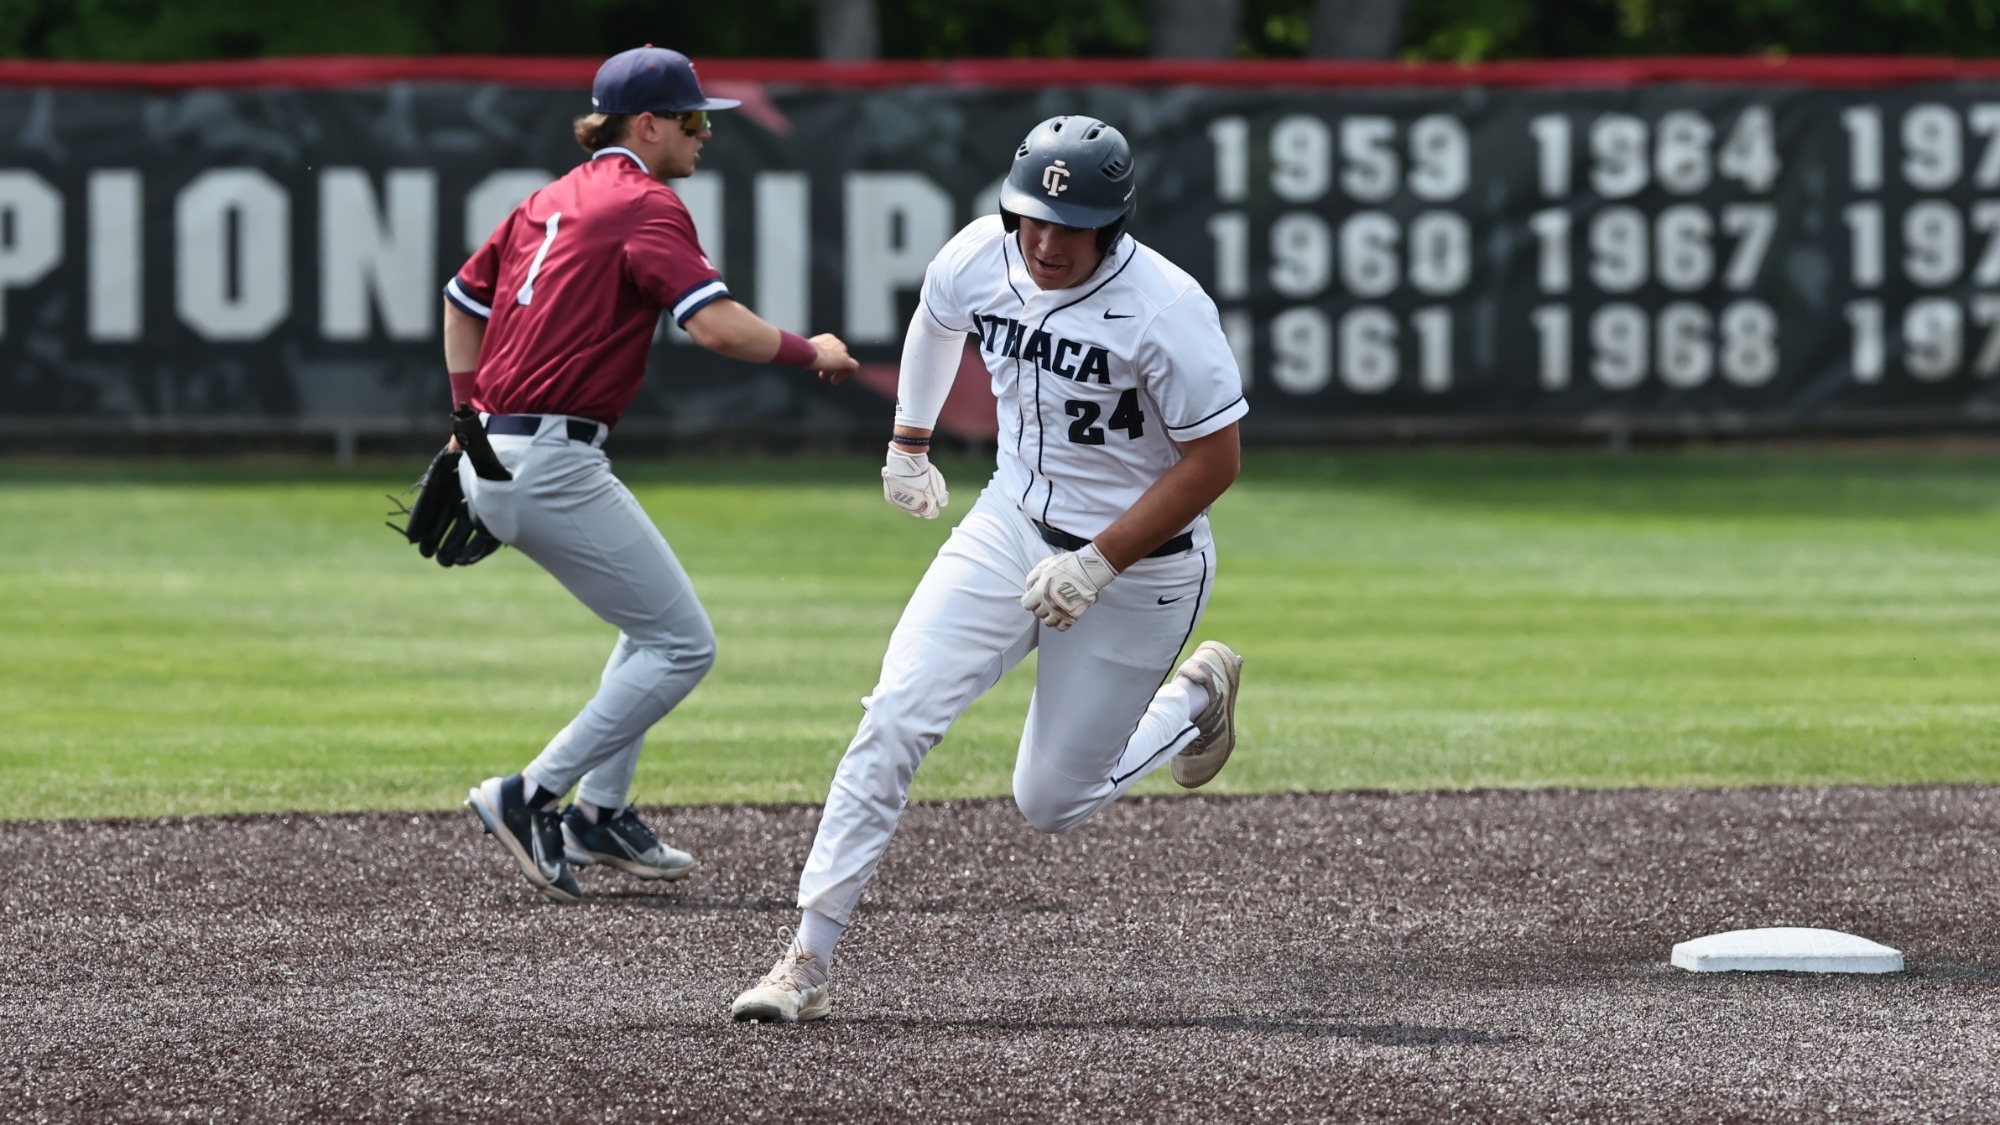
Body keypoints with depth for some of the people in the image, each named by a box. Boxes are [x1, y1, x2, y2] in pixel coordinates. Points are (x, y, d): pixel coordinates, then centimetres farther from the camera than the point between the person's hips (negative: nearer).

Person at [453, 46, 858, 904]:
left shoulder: (552, 201, 18)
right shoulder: (646, 206, -10)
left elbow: (463, 299, 26)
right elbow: (716, 326, -21)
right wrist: (809, 352, -5)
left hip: (493, 458, 10)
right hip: (553, 465, -10)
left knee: (657, 618, 24)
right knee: (683, 645, -5)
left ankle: (600, 815, 23)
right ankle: (532, 798, -8)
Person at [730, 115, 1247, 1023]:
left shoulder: (1165, 310, -26)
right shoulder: (977, 260, -10)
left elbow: (1214, 461, -19)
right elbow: (934, 321, 16)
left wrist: (1099, 565, -22)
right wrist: (908, 441, 22)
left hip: (1140, 564, -4)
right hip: (1011, 529, 4)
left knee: (1051, 803, 3)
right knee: (894, 718, -15)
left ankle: (1196, 699, 34)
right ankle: (808, 963, -12)